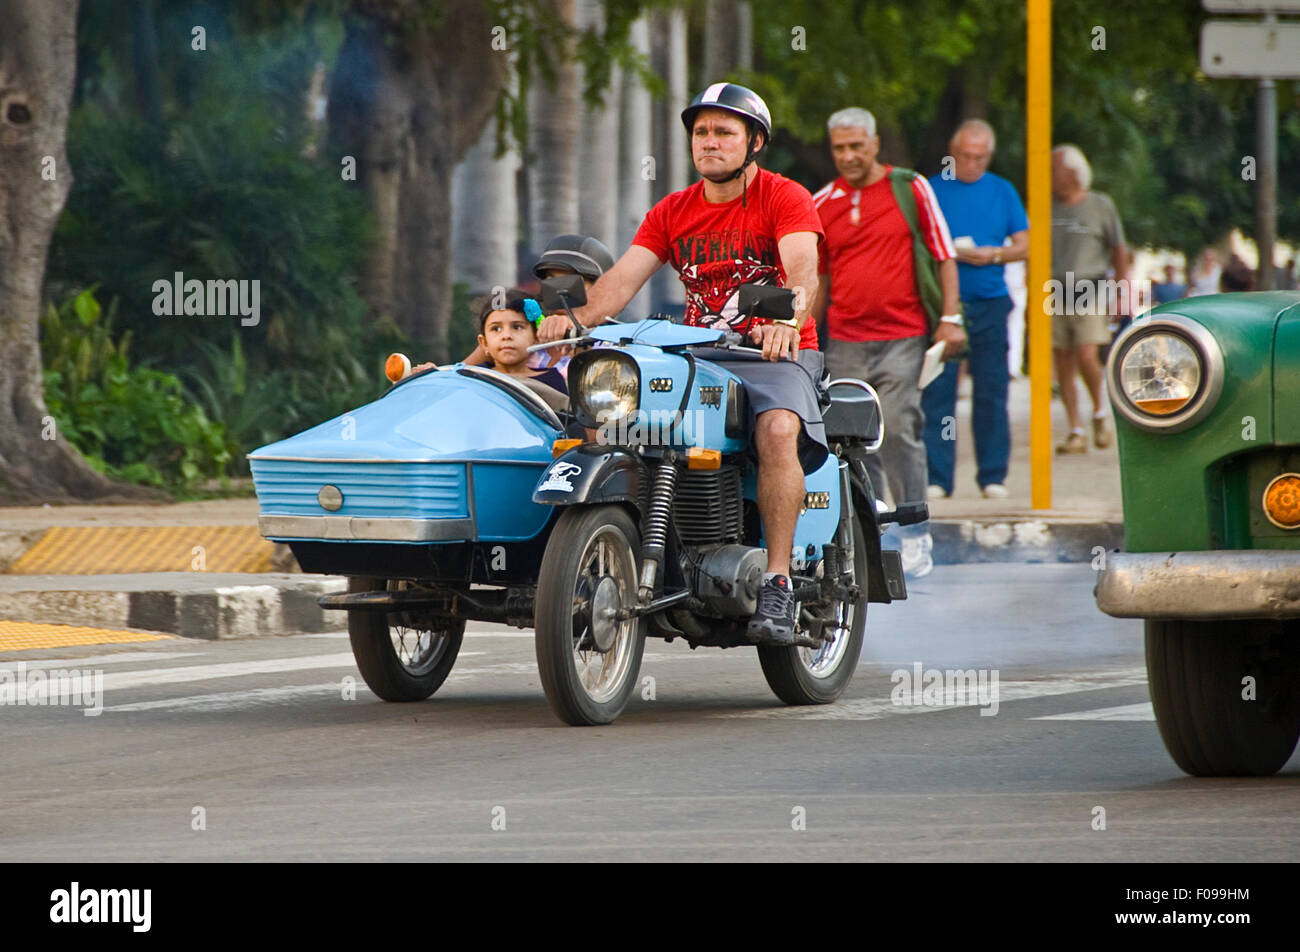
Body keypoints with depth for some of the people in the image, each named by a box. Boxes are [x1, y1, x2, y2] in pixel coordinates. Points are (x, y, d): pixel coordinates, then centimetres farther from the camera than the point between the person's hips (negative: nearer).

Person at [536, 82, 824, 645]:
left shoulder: (786, 198, -2)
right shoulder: (672, 212, 13)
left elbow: (802, 270, -20)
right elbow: (624, 277, 0)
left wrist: (785, 321, -42)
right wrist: (578, 318, -21)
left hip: (776, 352, -5)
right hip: (696, 355, 5)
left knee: (778, 429, -36)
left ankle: (777, 584, -34)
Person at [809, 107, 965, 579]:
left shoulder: (911, 189, 2)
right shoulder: (822, 204, 10)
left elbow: (944, 256, 5)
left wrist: (950, 318, -4)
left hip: (903, 334, -3)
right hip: (845, 340, 3)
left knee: (898, 427, -12)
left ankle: (915, 535, -4)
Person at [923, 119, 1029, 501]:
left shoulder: (1002, 191, 12)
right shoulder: (932, 189, 7)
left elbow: (1023, 246, 10)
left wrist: (993, 254, -9)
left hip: (989, 303, 1)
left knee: (991, 392, 1)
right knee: (938, 391, -6)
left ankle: (993, 476, 7)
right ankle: (936, 477, -3)